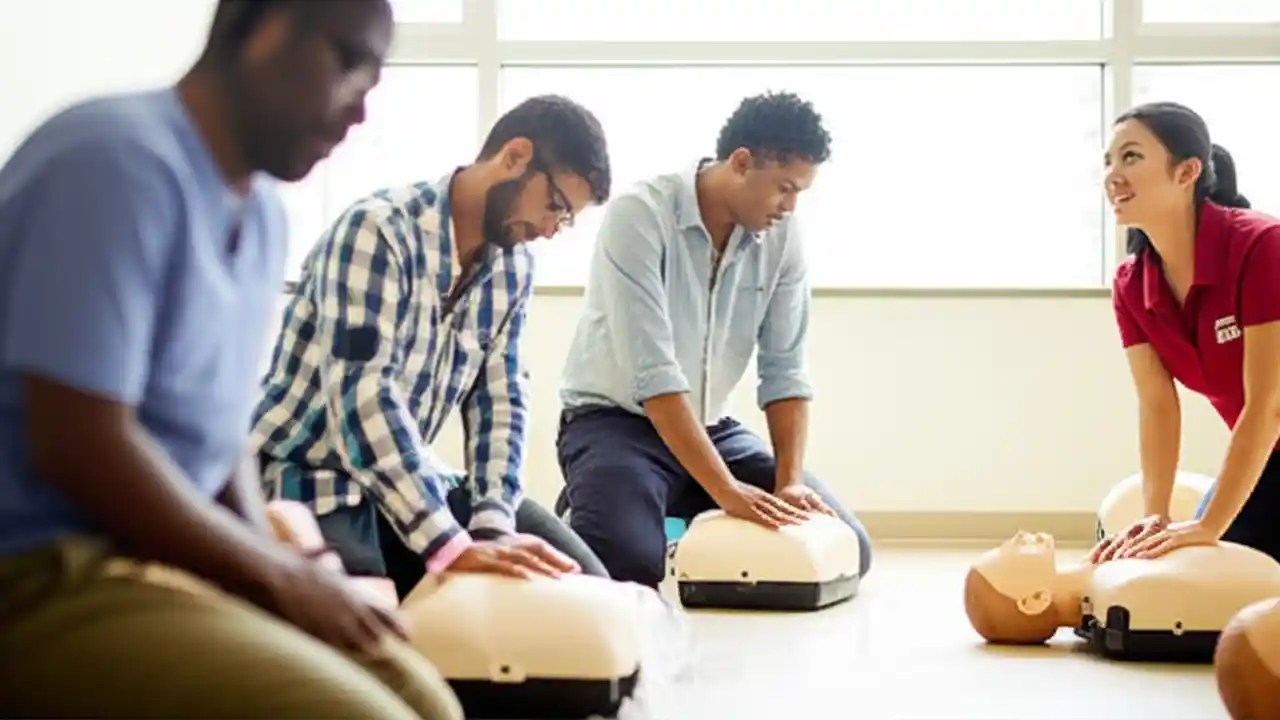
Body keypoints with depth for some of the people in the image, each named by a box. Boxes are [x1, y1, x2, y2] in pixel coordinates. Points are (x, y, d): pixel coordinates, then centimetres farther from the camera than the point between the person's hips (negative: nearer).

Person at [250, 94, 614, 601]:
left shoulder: (514, 265, 3)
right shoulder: (380, 231, -20)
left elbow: (500, 400, 3)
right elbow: (361, 398, -30)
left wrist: (493, 527, -15)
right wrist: (452, 547, -36)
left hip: (406, 480, 8)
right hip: (310, 480, -8)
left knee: (574, 575, 1)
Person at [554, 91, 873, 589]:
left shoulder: (781, 237, -4)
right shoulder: (640, 216, -22)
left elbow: (785, 371, -4)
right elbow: (652, 374, -29)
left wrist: (790, 481, -19)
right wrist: (725, 490, -35)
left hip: (710, 428, 6)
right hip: (616, 421, -5)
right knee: (629, 562, -33)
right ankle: (584, 515, 3)